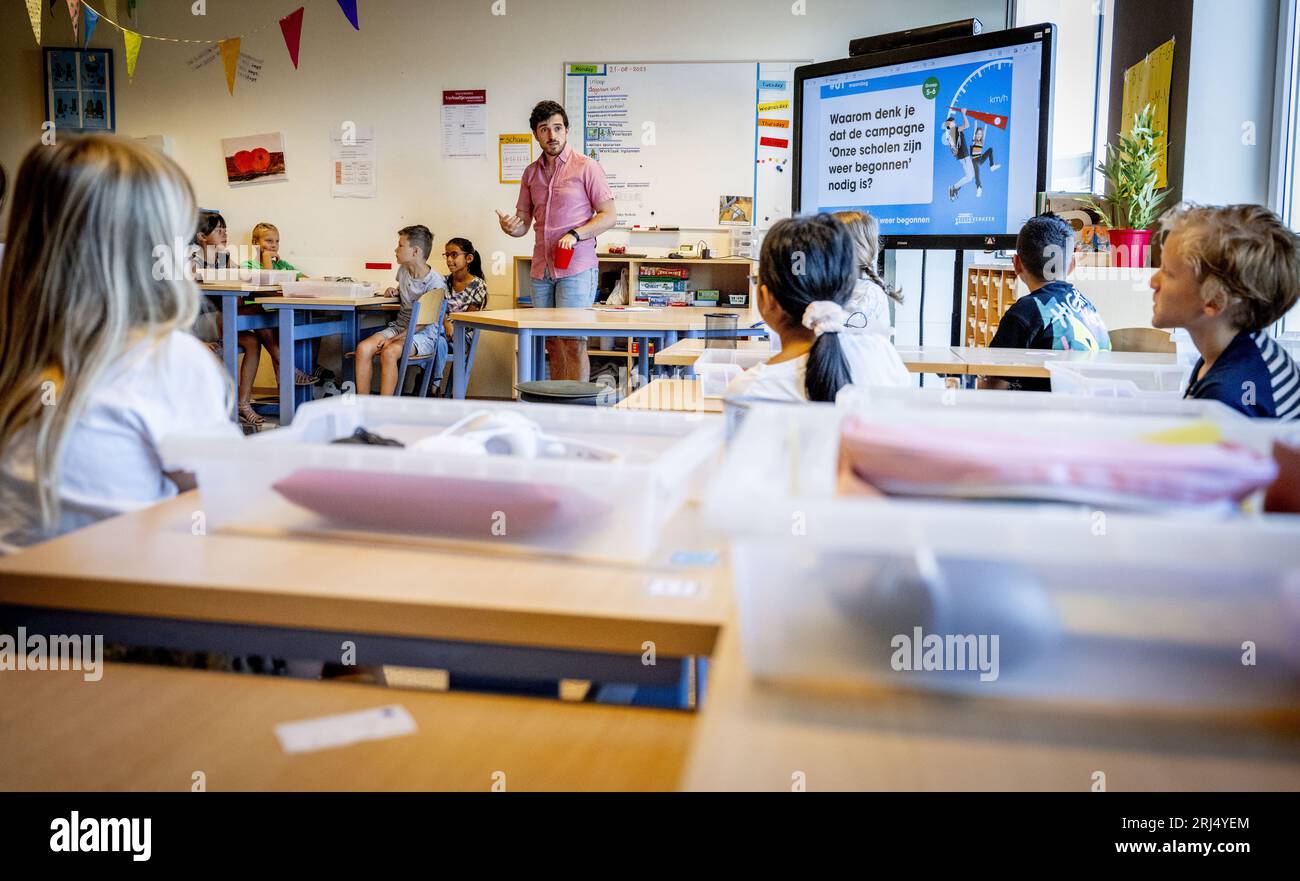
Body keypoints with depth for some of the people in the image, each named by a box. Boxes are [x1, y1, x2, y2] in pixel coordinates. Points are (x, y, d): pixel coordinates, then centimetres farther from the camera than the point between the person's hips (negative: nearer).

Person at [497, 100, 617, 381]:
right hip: (541, 270, 5)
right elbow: (524, 220, 17)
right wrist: (511, 227, -7)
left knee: (573, 341, -8)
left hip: (577, 268, -5)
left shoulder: (587, 167, -2)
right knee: (552, 342, 7)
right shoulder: (531, 172, 15)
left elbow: (609, 216, -4)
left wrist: (575, 235, -17)